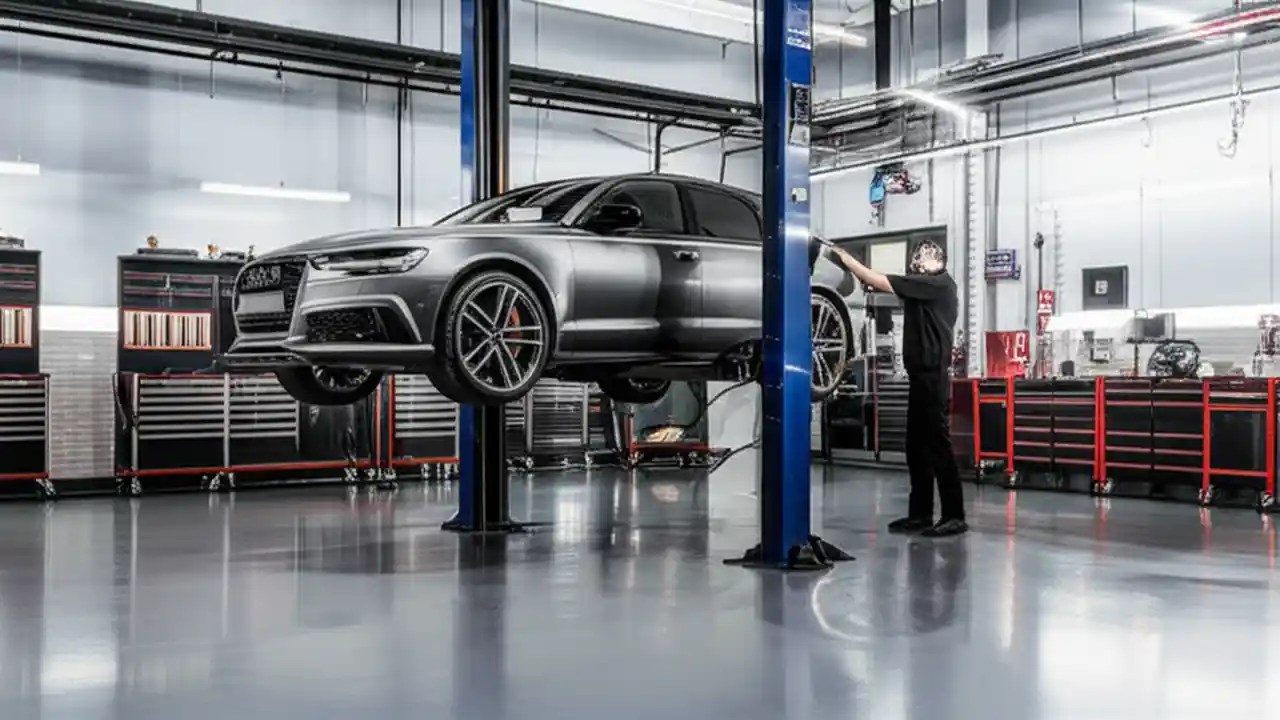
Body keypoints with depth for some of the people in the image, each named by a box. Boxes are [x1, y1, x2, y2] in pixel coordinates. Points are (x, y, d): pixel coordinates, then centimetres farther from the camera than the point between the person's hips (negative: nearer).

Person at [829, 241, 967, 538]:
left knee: (938, 446, -7)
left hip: (932, 377, -10)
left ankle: (954, 516, -3)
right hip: (921, 376, 10)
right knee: (917, 448, 11)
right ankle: (920, 513, 16)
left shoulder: (937, 283, -12)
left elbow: (879, 282, -15)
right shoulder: (925, 286, 19)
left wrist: (844, 256, -10)